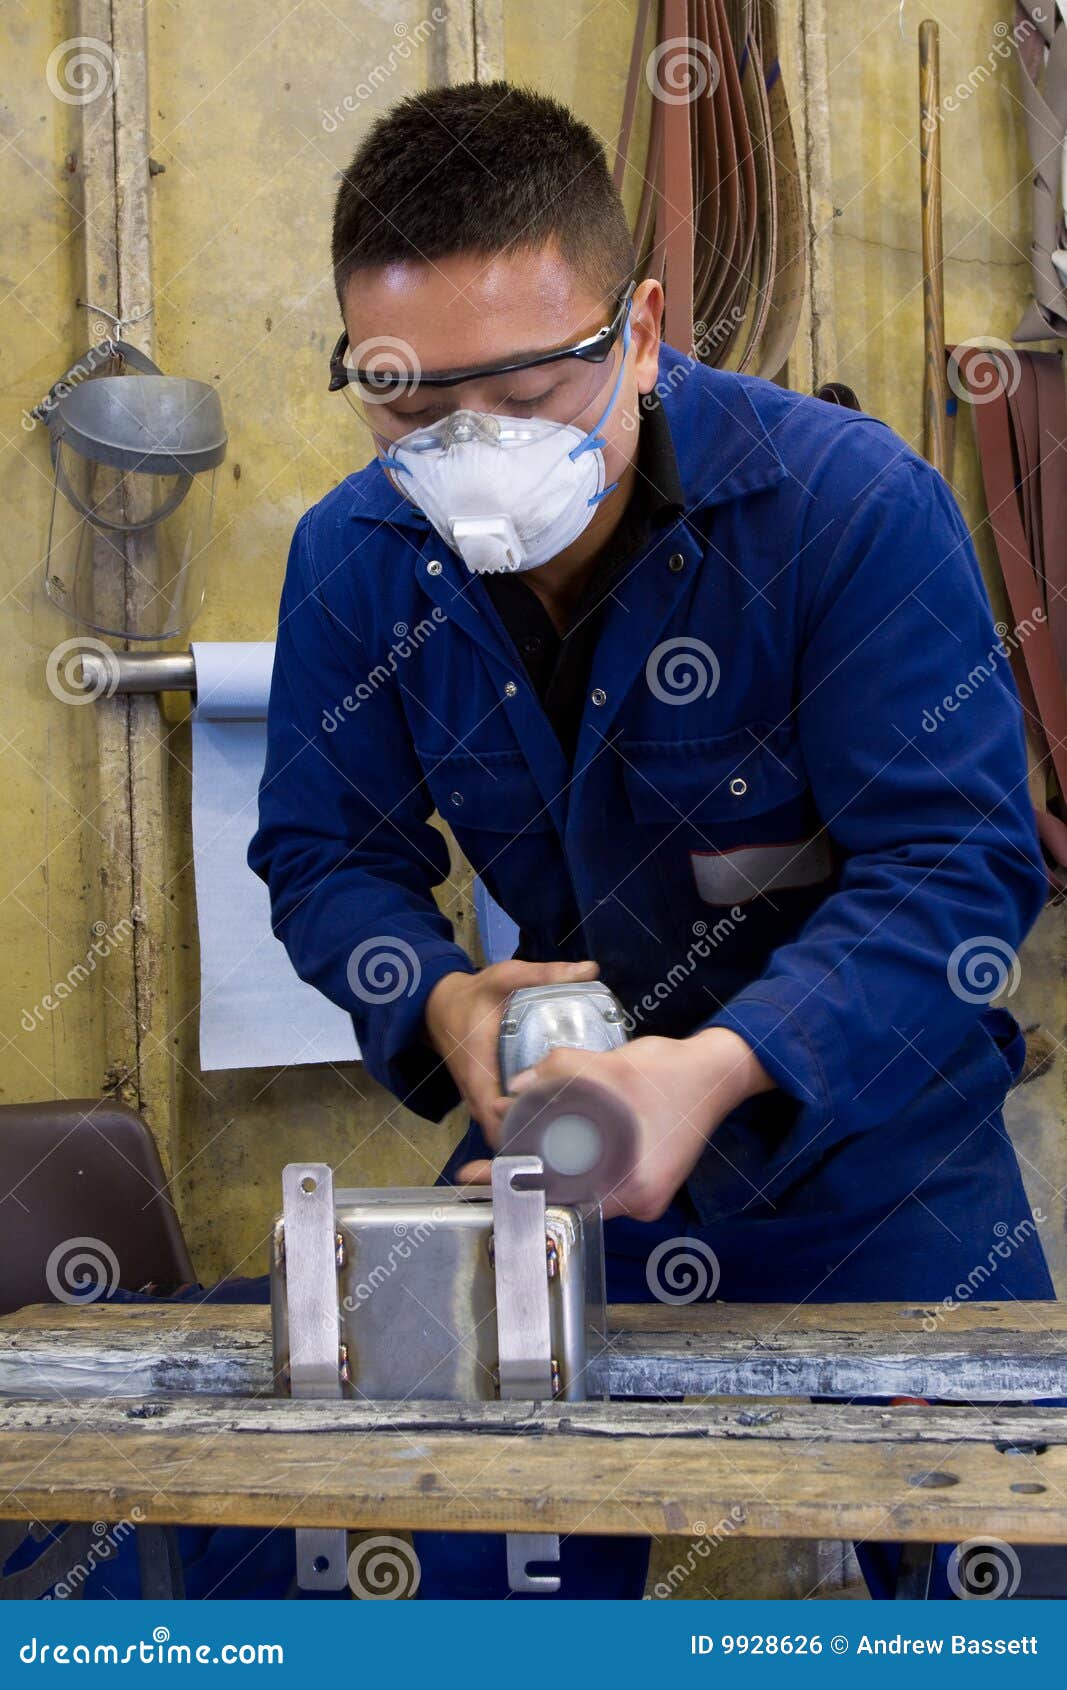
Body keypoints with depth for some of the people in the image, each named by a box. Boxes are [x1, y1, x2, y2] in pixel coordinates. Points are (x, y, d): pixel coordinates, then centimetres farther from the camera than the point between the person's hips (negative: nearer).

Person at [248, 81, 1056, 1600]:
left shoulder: (850, 503, -23)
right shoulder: (357, 558, -9)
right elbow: (324, 851, -1)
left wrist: (723, 1066, -41)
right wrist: (441, 1005, -23)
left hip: (868, 1127, -3)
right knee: (475, 1565, 11)